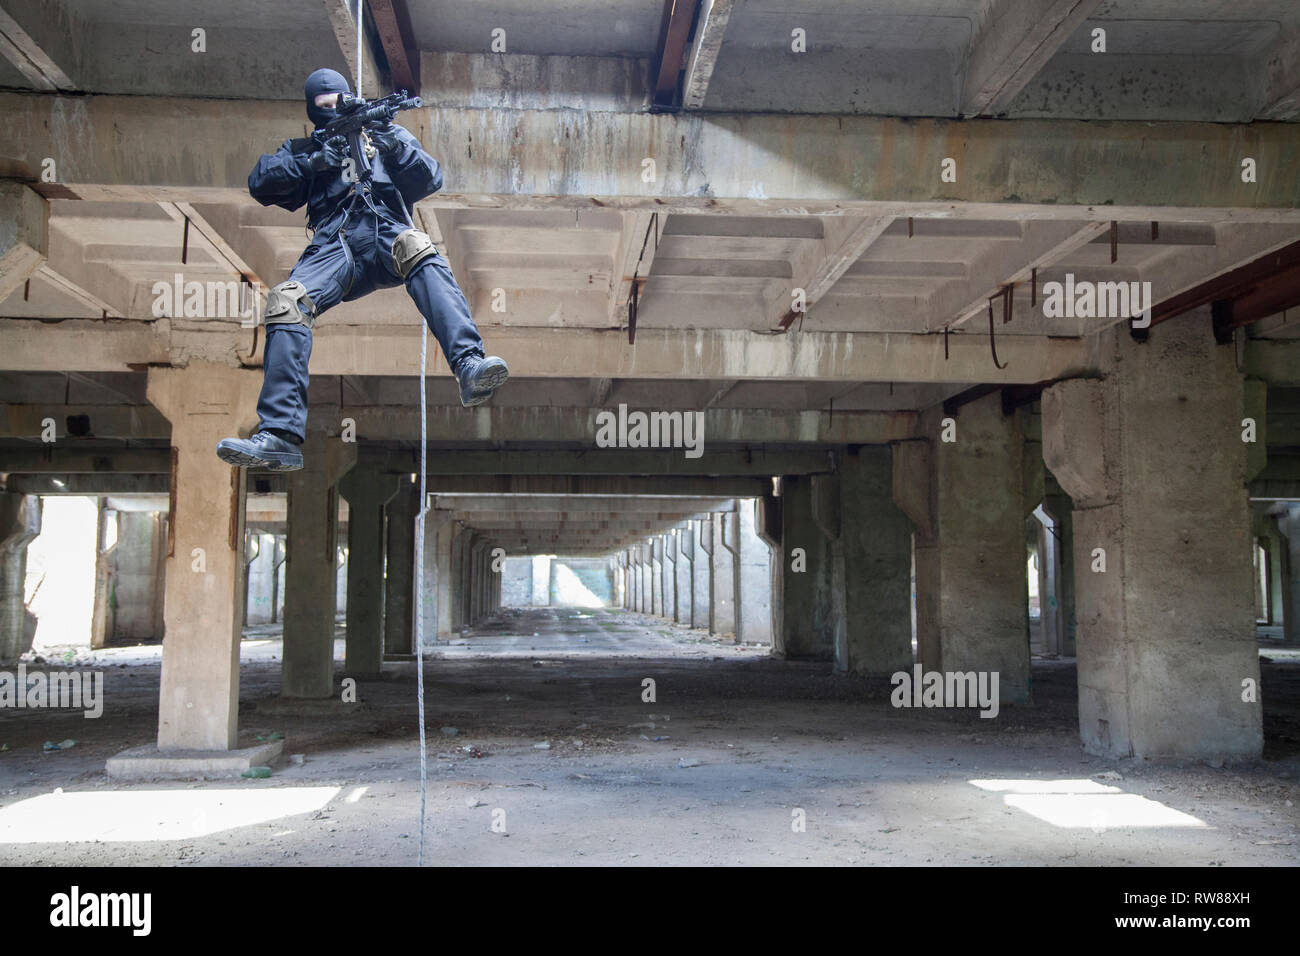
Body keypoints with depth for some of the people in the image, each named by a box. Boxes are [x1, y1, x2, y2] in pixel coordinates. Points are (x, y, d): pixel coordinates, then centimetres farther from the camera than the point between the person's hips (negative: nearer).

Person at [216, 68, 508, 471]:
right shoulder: (305, 147, 30)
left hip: (386, 235, -1)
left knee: (418, 248, -38)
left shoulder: (387, 134, 29)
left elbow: (431, 181, 14)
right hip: (334, 248, 1)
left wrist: (399, 149, -5)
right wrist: (312, 161, -1)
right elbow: (259, 182, 13)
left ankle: (470, 369, -56)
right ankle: (280, 437, -32)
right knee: (285, 300, -28)